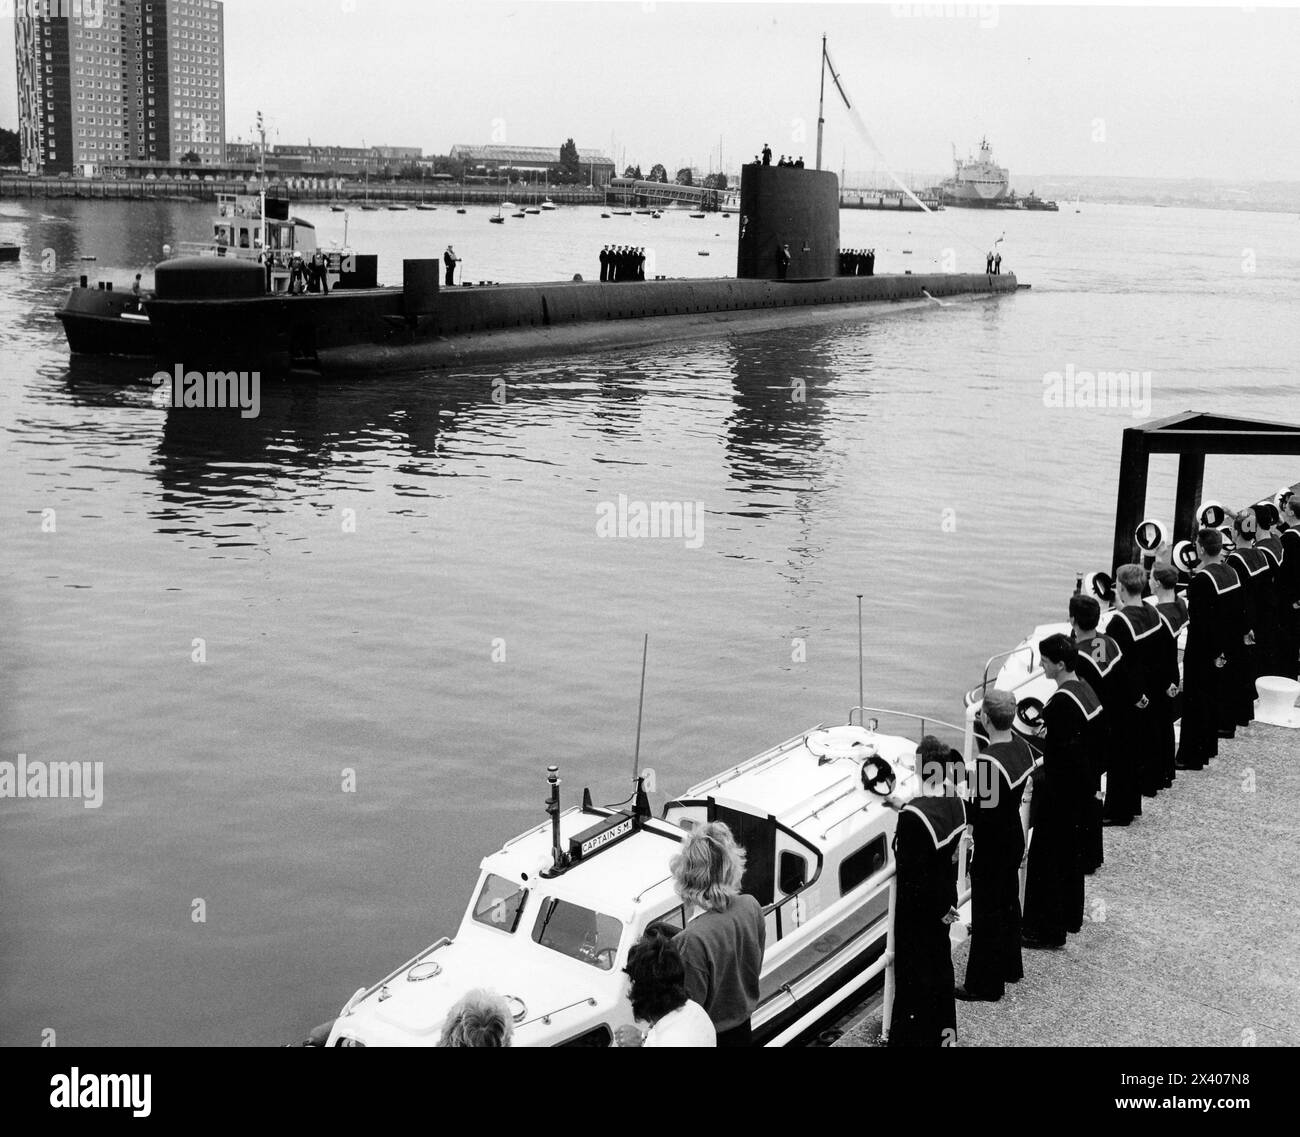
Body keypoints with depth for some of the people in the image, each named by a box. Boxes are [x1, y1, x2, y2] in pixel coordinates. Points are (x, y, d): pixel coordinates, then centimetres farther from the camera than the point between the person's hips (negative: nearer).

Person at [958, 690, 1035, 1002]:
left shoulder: (989, 761, -30)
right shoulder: (1020, 745, -3)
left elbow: (983, 813, -26)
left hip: (992, 845, -9)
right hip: (1015, 838, 9)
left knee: (987, 914, 5)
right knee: (1009, 903, 25)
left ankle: (984, 985, 18)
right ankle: (1010, 967, 42)